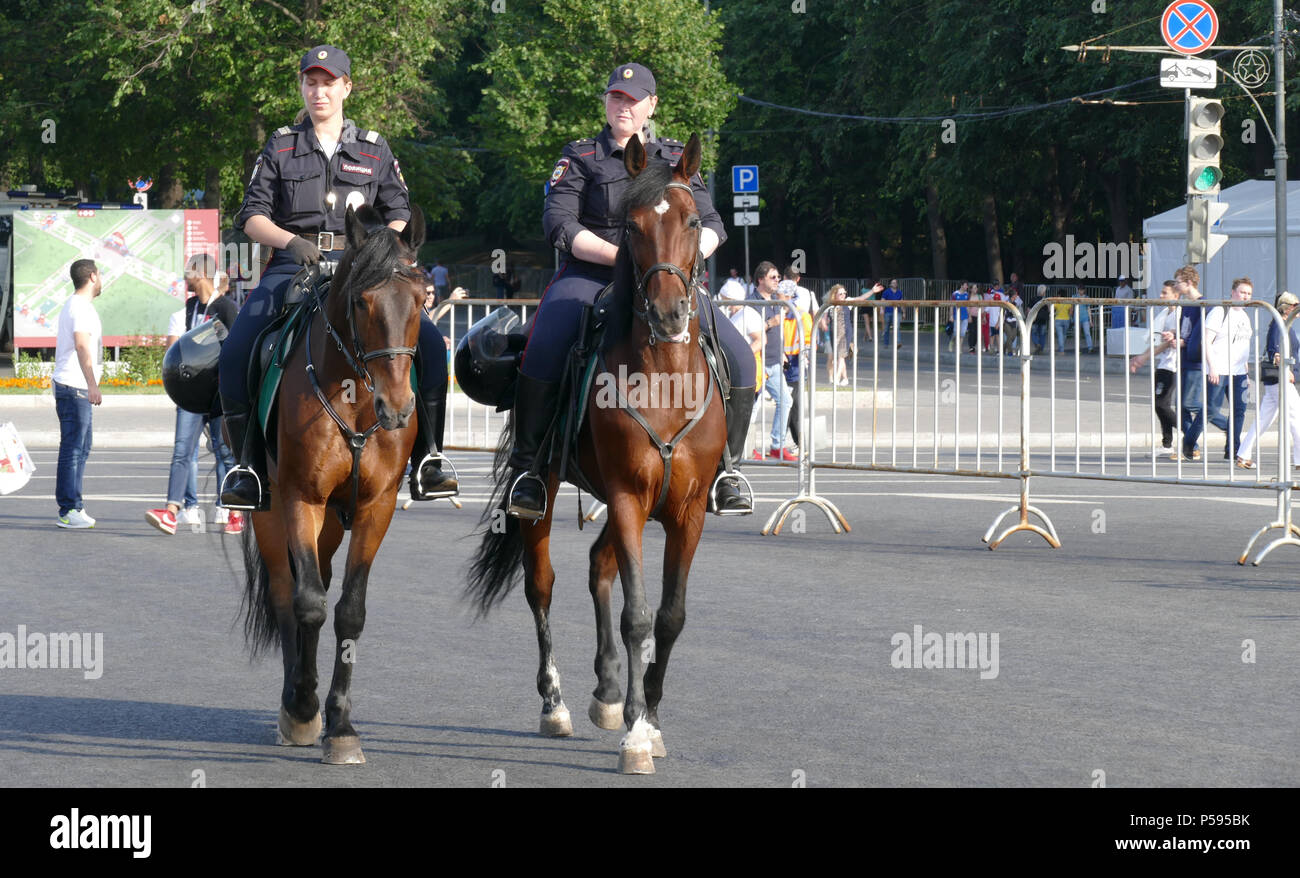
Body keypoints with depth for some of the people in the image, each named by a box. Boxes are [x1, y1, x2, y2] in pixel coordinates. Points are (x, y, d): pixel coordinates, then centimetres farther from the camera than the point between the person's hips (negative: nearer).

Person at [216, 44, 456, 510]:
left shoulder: (374, 149, 13)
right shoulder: (281, 147, 11)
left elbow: (400, 217, 12)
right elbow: (252, 216, 6)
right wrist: (293, 241, -13)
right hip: (293, 264, 0)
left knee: (429, 342, -22)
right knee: (235, 350, -24)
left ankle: (426, 460, -13)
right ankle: (250, 467, -13)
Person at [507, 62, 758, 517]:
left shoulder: (676, 160, 16)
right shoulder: (580, 157, 7)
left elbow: (711, 224, 10)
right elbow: (559, 223, -6)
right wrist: (621, 256, -18)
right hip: (589, 275, -3)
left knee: (737, 357, -15)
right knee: (544, 350, -32)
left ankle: (720, 468, -1)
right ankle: (527, 466, -17)